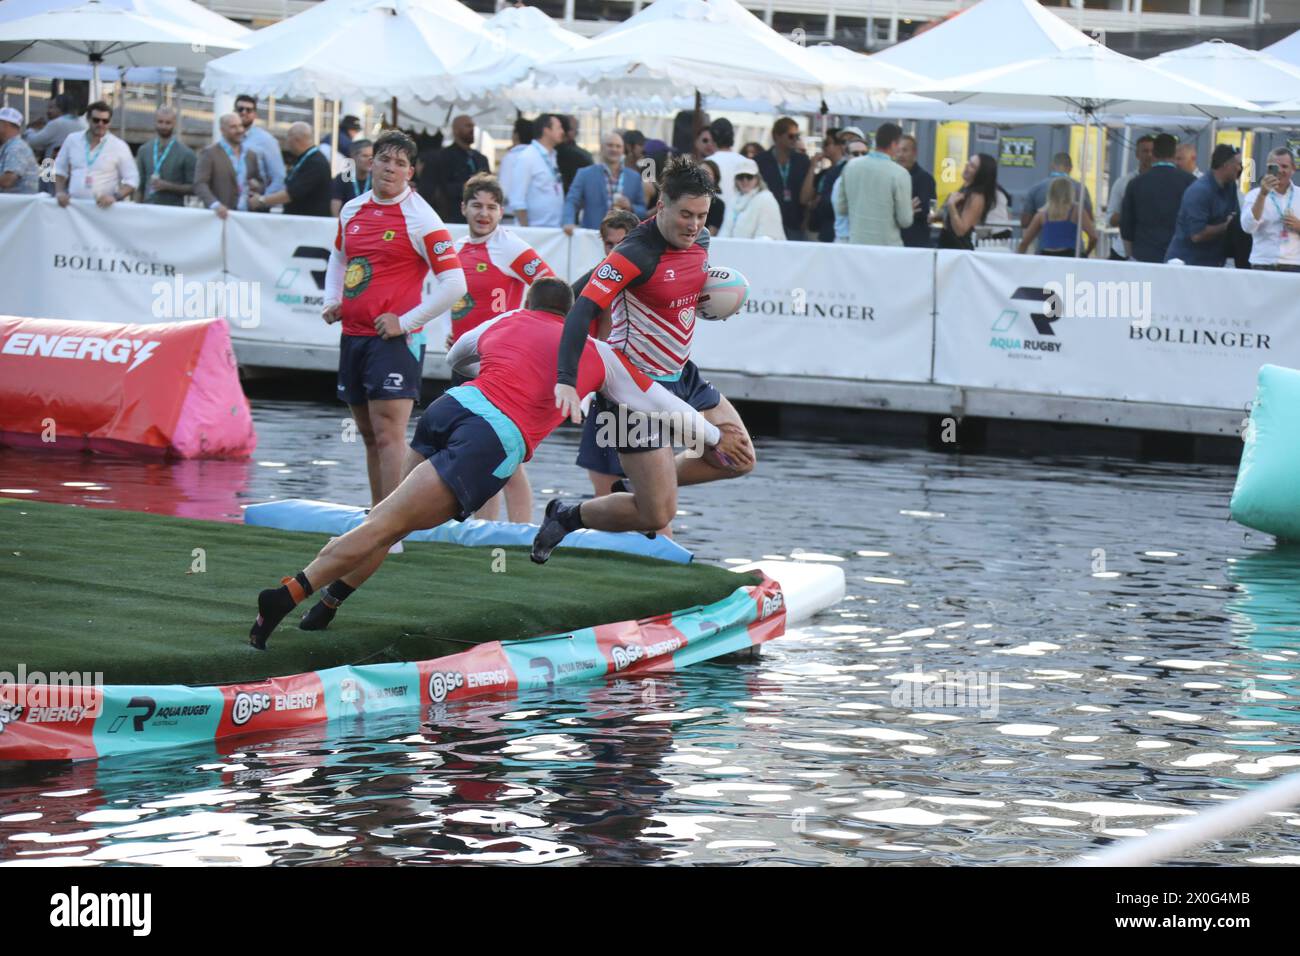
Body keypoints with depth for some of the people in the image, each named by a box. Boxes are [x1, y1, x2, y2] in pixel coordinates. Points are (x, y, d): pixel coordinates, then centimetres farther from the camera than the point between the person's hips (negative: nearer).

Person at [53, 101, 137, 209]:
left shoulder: (119, 147, 1)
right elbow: (60, 170, 19)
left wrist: (116, 197, -16)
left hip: (103, 208, -3)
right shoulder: (72, 140, 10)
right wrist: (59, 192, 2)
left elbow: (132, 179, 0)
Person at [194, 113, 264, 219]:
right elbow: (200, 184, -9)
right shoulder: (209, 153, 0)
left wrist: (256, 185, -1)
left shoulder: (251, 155, 17)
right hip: (222, 215, -5)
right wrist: (215, 205, -26)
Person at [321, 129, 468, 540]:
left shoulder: (421, 219, -9)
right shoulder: (353, 210, 11)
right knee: (370, 436, 13)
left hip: (395, 339, -7)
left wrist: (405, 321, -13)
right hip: (353, 335, 7)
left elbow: (454, 284, -11)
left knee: (388, 435, -14)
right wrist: (332, 301, 13)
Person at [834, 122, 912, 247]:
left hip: (856, 242, 4)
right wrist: (911, 212, 14)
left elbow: (840, 208, 9)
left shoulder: (851, 165, 0)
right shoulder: (899, 174, -13)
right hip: (887, 246, -4)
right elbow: (905, 221, -8)